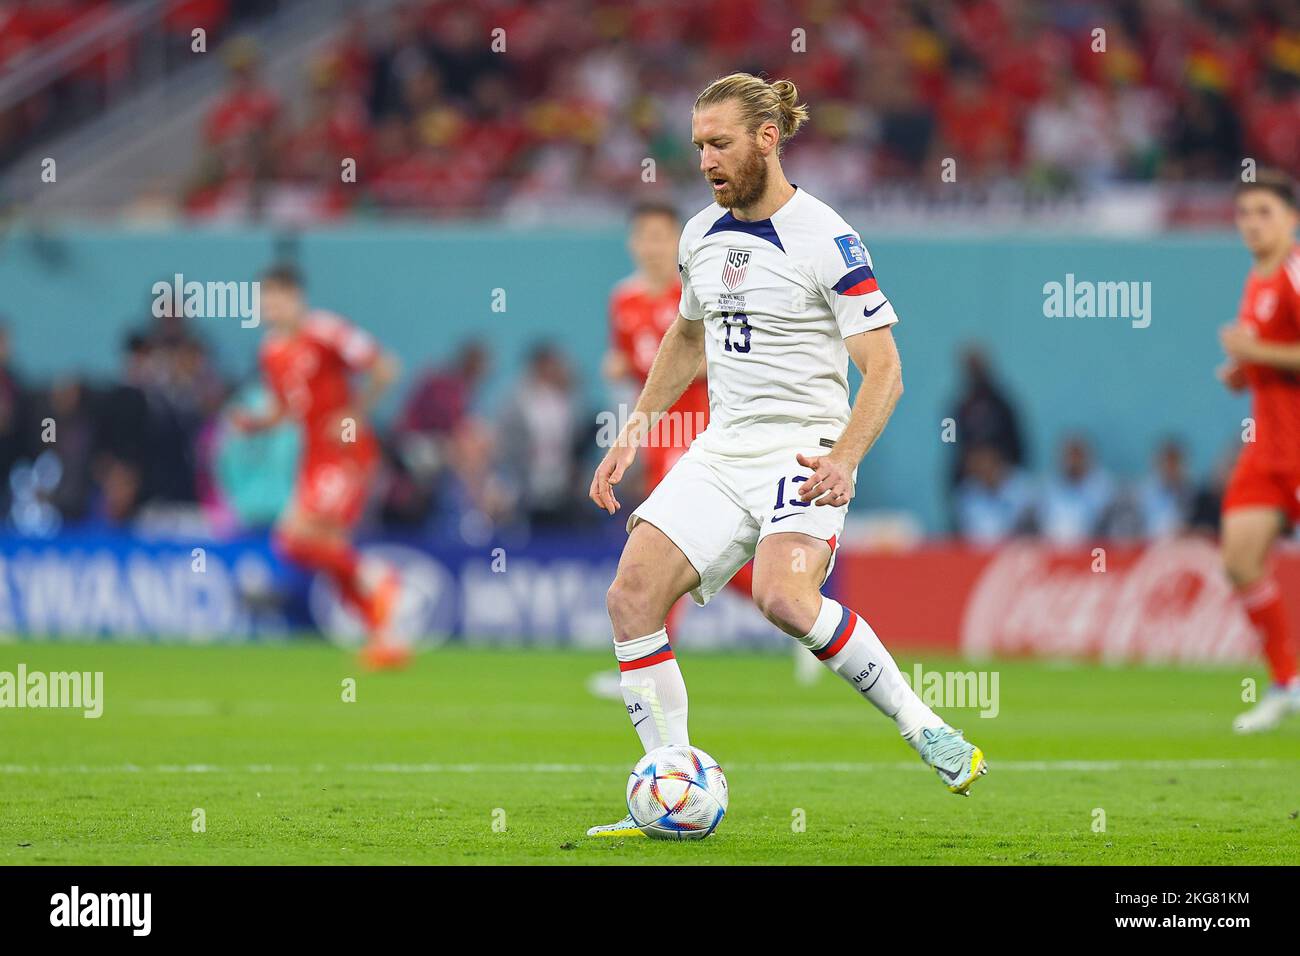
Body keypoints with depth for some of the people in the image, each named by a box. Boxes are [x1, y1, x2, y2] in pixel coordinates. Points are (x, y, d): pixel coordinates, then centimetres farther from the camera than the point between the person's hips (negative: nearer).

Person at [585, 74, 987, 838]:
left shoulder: (825, 241, -11)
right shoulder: (702, 236, 11)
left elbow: (884, 371, -13)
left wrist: (845, 458, -28)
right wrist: (633, 434, 22)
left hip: (804, 451, -7)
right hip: (721, 452, 7)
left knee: (784, 596, -33)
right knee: (632, 596, -10)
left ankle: (922, 726, -16)